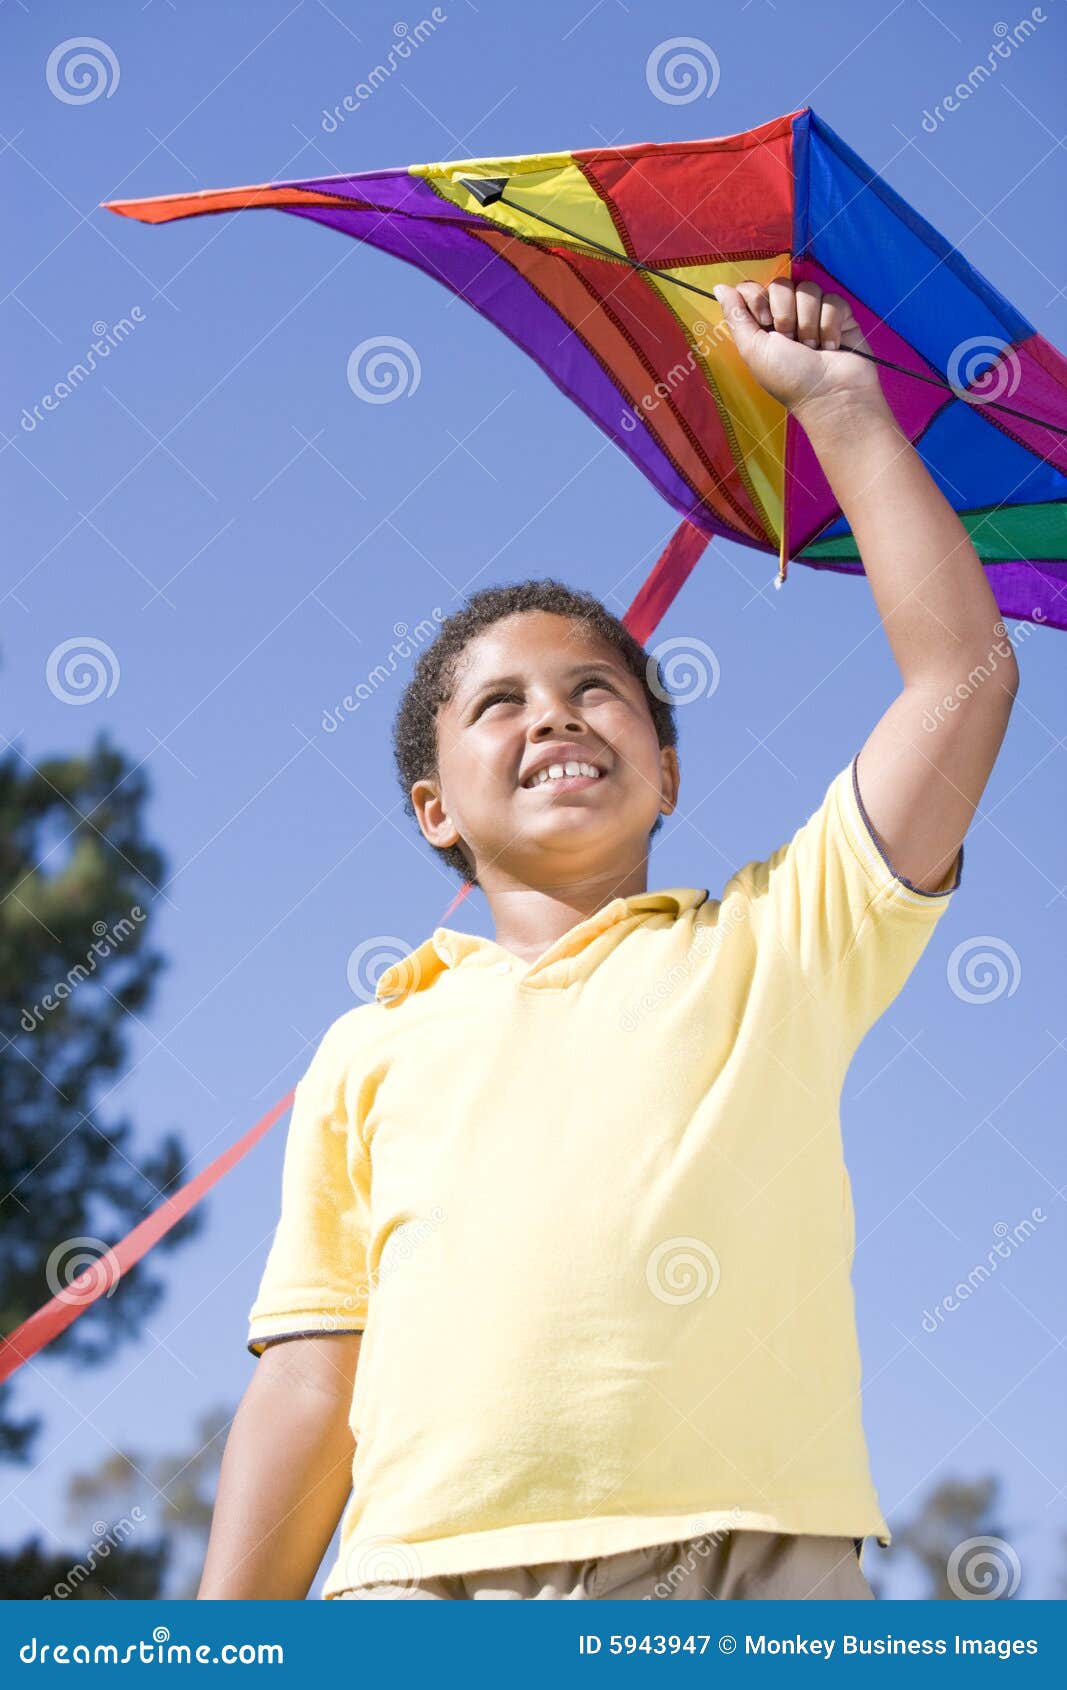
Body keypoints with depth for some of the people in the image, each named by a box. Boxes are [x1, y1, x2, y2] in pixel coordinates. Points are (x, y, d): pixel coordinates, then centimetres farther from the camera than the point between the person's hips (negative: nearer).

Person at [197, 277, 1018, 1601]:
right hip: (427, 1577, 0)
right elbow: (307, 1386, 16)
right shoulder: (373, 1049, 20)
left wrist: (837, 402, 18)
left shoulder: (775, 945, 19)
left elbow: (962, 672, 13)